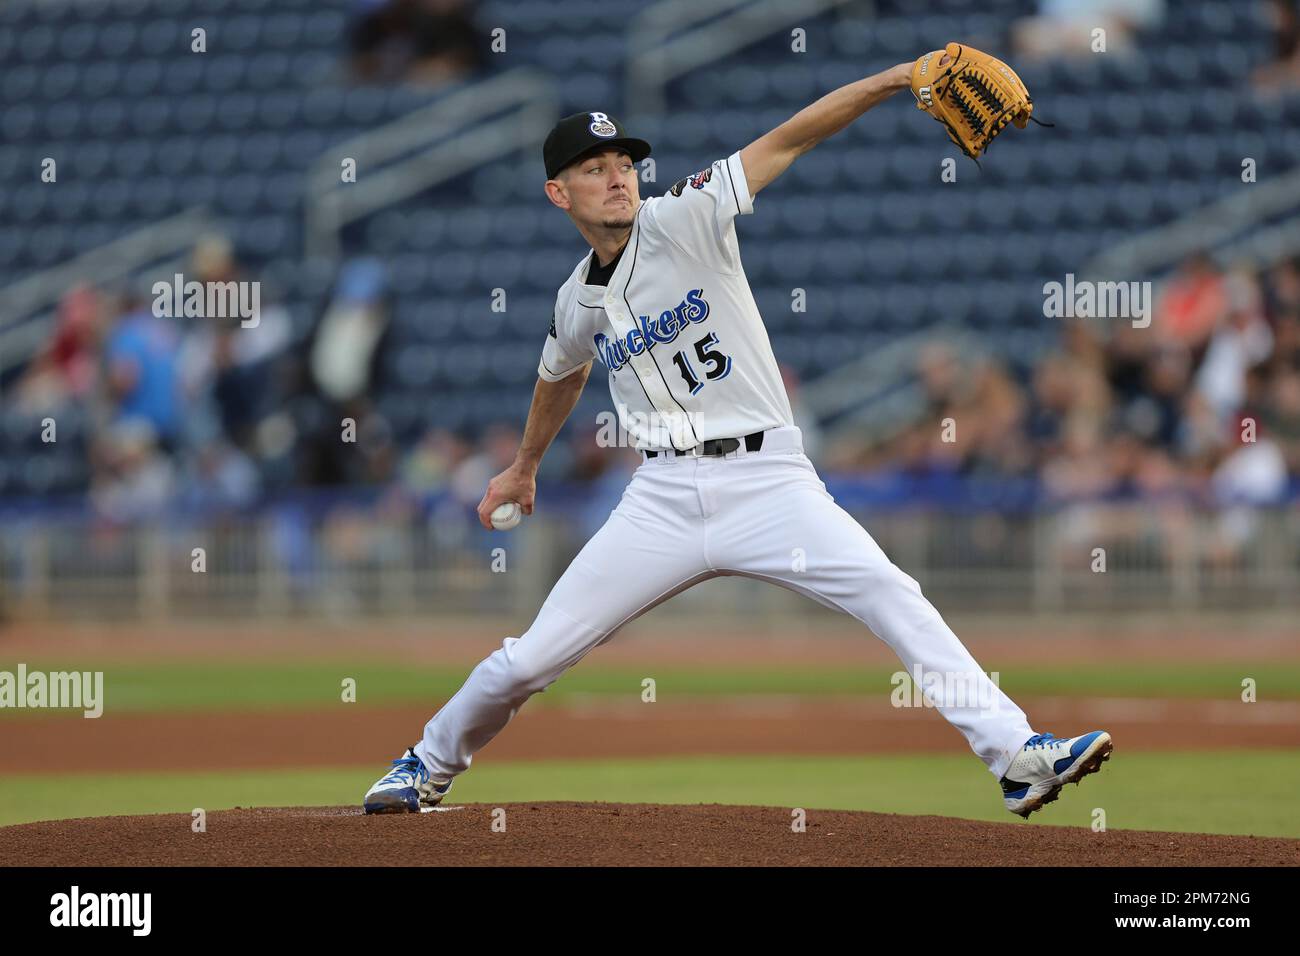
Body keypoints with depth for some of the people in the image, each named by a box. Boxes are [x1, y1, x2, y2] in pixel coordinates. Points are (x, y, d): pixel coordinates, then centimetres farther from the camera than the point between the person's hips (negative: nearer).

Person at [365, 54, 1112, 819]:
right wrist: (524, 466, 47)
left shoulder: (684, 220, -4)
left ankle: (1016, 756, -26)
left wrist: (893, 80, -26)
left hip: (767, 478, -3)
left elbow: (788, 141, -14)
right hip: (664, 496, 3)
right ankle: (430, 766, 29)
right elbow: (563, 376, 33)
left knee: (888, 593, -24)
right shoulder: (578, 302, 10)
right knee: (528, 661, 3)